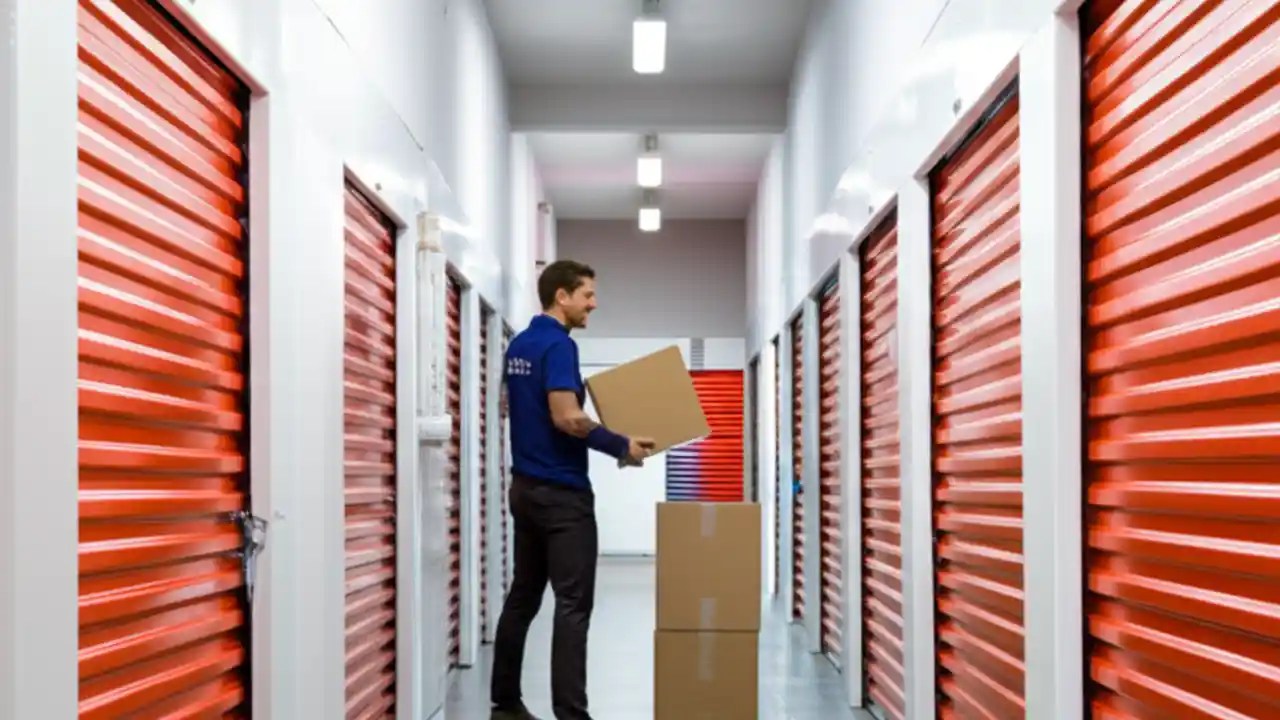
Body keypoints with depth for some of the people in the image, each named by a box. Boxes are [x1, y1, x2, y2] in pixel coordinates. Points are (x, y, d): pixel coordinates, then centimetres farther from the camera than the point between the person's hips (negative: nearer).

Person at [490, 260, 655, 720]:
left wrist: (600, 437, 23)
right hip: (561, 492, -9)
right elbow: (567, 417, -25)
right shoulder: (558, 345, -16)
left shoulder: (518, 345, 13)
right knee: (573, 604, -8)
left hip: (525, 485, 10)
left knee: (523, 596, 13)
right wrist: (621, 446, -14)